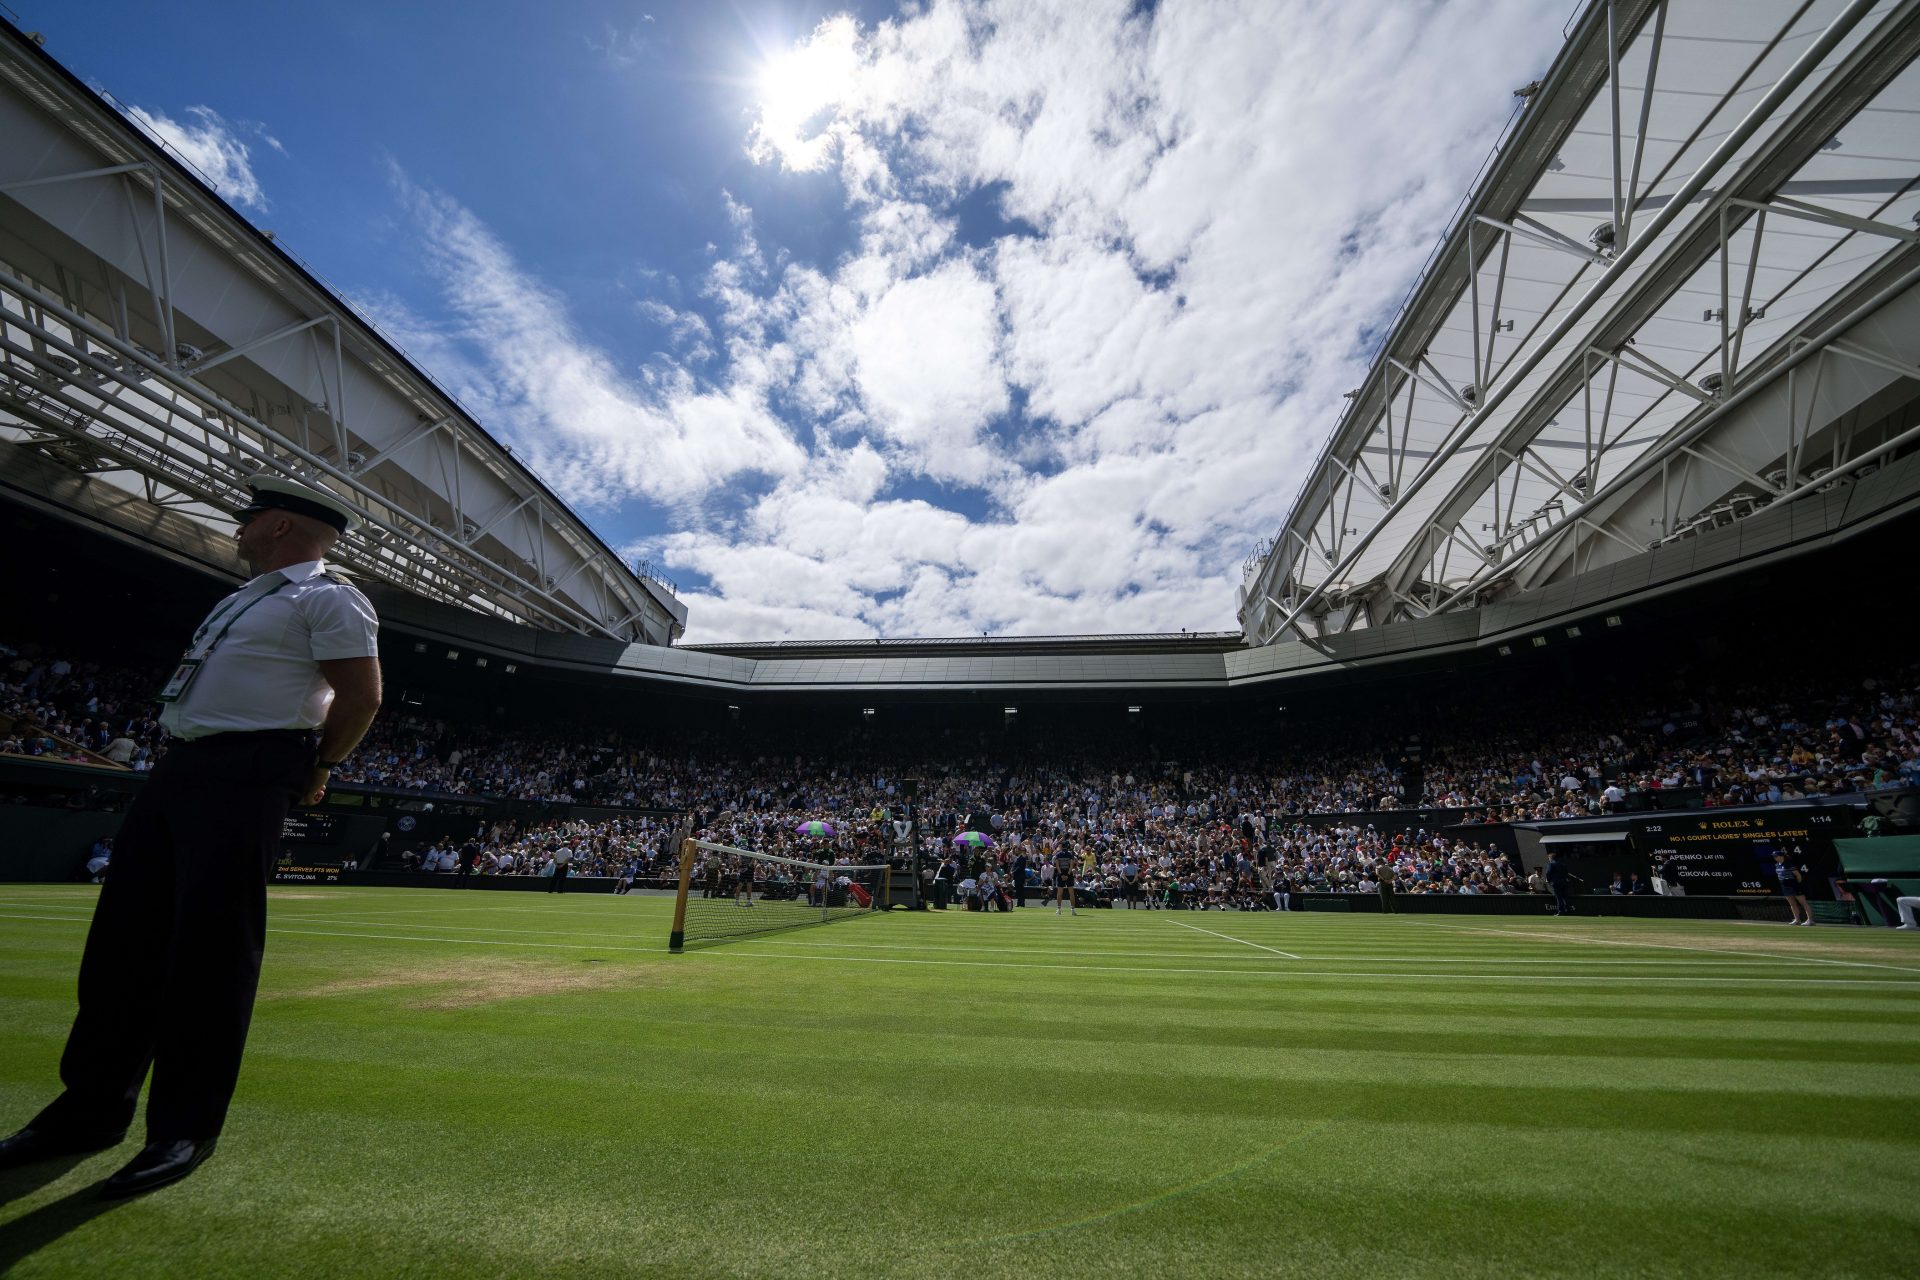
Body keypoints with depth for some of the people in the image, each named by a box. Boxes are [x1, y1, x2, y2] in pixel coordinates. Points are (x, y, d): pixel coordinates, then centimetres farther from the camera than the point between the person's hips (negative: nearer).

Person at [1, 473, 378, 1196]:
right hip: (177, 771, 10)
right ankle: (92, 1109, 23)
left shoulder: (327, 597, -6)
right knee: (125, 934, 11)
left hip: (245, 778, -10)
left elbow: (361, 695, -15)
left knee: (212, 943, -10)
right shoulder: (248, 596, 25)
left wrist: (314, 771, -5)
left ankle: (185, 1129, 0)